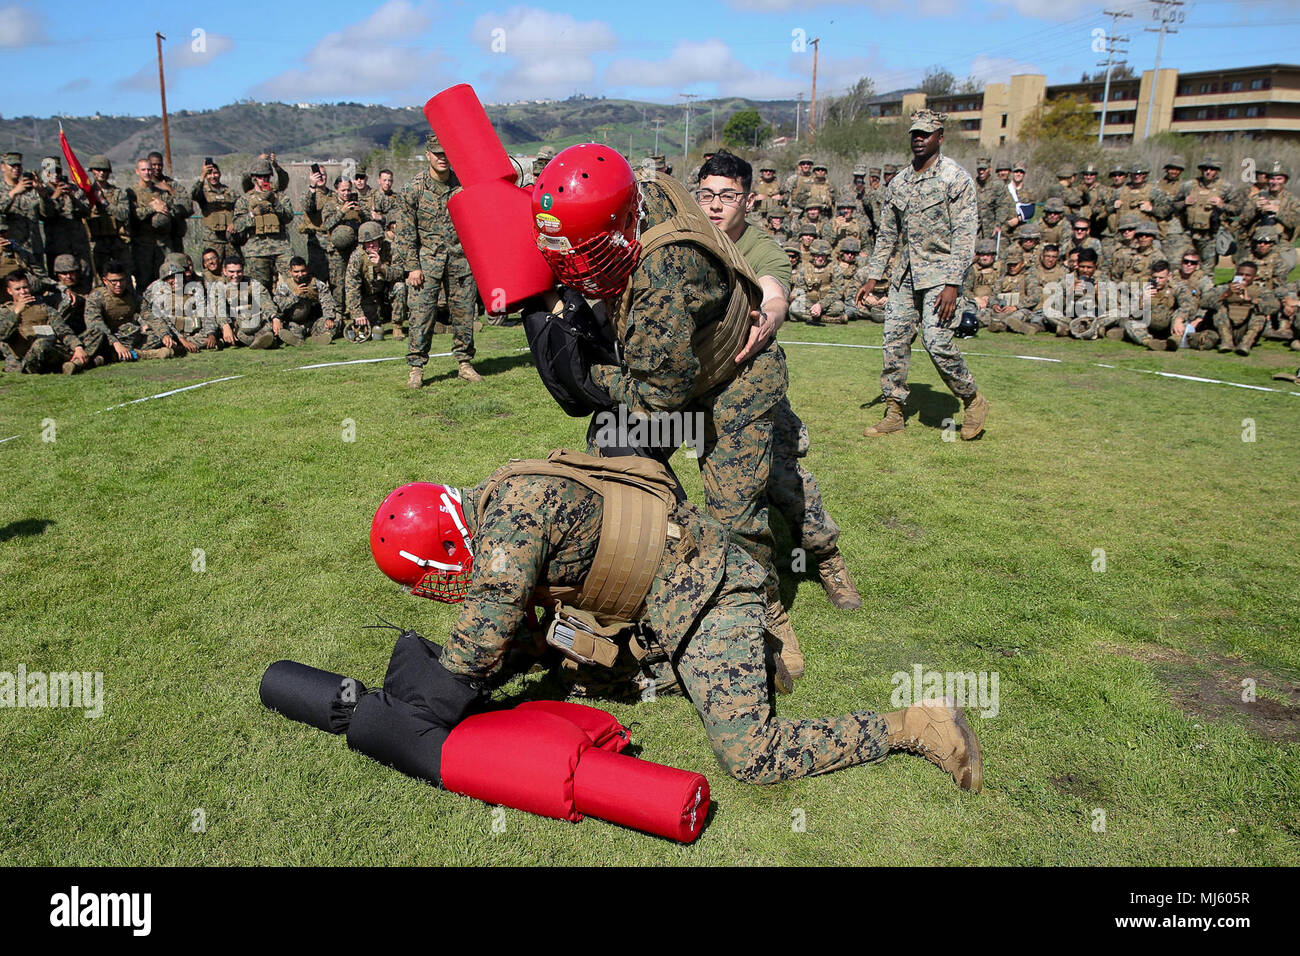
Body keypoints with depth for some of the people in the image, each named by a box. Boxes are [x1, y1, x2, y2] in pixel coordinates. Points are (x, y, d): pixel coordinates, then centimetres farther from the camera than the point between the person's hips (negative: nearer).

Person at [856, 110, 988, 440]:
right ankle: (895, 412, 13)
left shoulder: (956, 178, -6)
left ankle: (973, 400, 5)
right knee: (895, 340, 3)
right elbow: (887, 234, 18)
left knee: (936, 340, -16)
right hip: (905, 275, 6)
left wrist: (952, 284, -20)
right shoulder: (898, 183, 12)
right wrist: (872, 278, 12)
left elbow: (964, 235, -12)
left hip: (940, 273, -6)